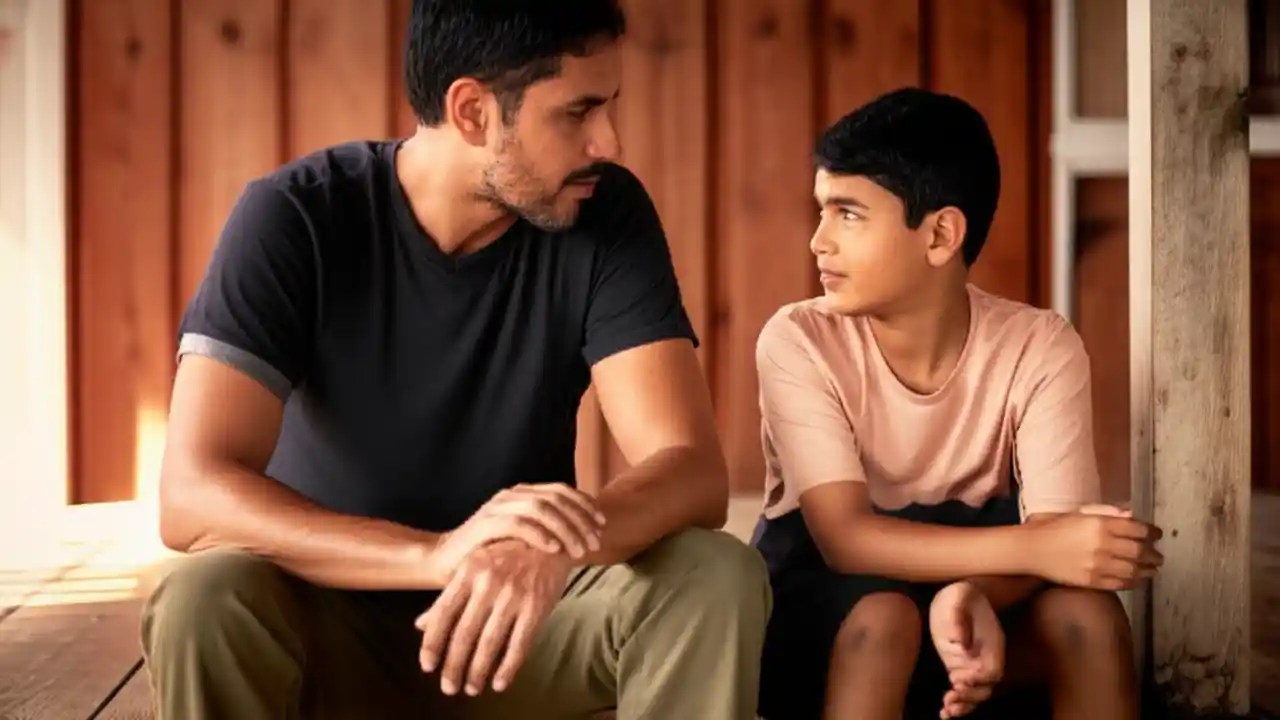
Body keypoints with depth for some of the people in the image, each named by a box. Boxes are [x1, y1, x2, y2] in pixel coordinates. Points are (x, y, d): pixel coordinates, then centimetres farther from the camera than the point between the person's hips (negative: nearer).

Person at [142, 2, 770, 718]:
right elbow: (191, 496, -27)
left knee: (717, 576, -26)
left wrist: (550, 549, -42)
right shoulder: (294, 216, -18)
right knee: (205, 600, -33)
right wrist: (440, 553, -42)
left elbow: (694, 469, -19)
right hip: (333, 615, -1)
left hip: (519, 612, 1)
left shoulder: (607, 215, -11)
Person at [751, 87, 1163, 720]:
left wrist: (972, 592, -42)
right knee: (883, 616, -34)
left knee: (1086, 609, -27)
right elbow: (844, 538, -26)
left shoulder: (1039, 346, -12)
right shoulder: (799, 341, -17)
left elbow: (1057, 535, -19)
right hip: (822, 599, -2)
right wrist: (1031, 548, -38)